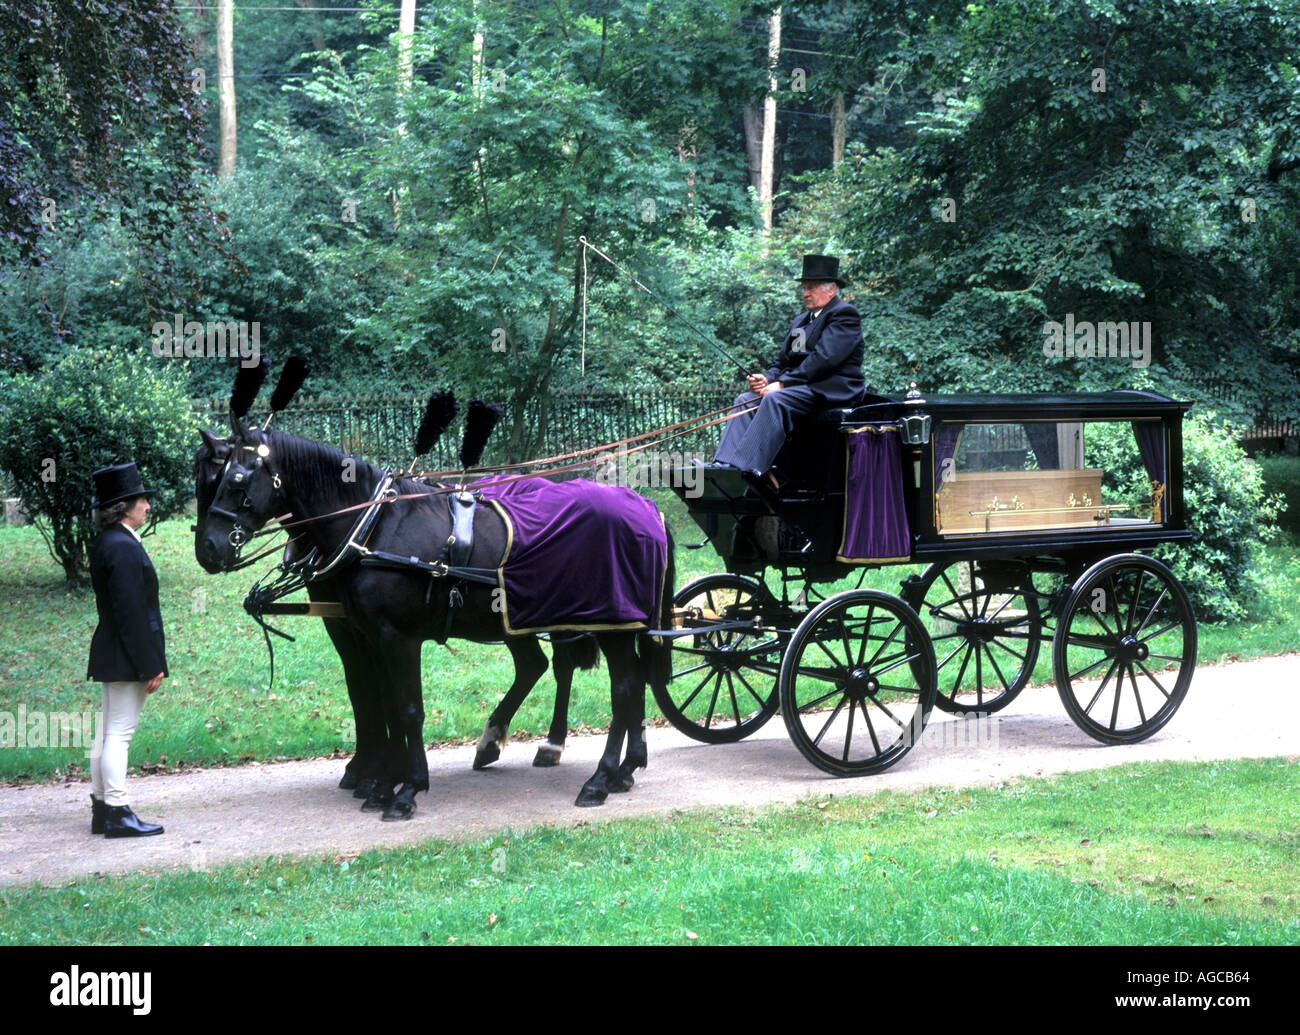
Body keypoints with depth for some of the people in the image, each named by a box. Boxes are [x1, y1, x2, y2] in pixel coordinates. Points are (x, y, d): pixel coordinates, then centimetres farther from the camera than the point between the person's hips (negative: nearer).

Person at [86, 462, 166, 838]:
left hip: (110, 654, 10)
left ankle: (101, 808, 20)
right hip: (127, 656, -10)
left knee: (108, 732, 13)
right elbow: (131, 613, -22)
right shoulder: (124, 548, -19)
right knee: (119, 733, -7)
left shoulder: (107, 543, 13)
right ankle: (117, 812, -4)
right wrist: (150, 666, -20)